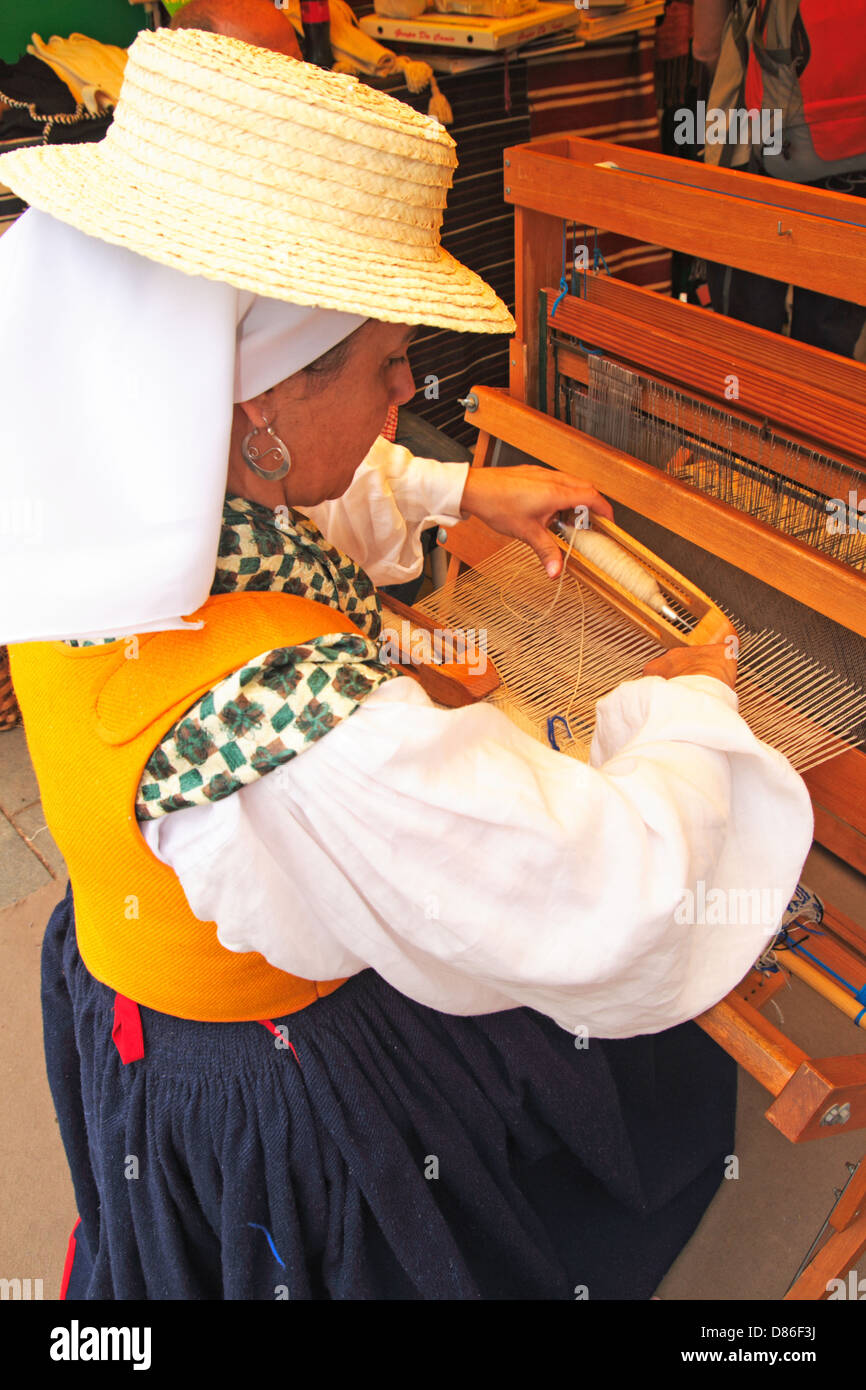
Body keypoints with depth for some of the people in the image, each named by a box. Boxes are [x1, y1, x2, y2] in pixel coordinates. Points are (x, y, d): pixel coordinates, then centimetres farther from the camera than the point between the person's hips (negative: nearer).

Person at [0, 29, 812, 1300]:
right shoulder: (286, 717, -45)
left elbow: (256, 511, 6)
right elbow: (613, 898, -34)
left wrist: (462, 492, 6)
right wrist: (688, 708, -16)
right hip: (290, 1096, -6)